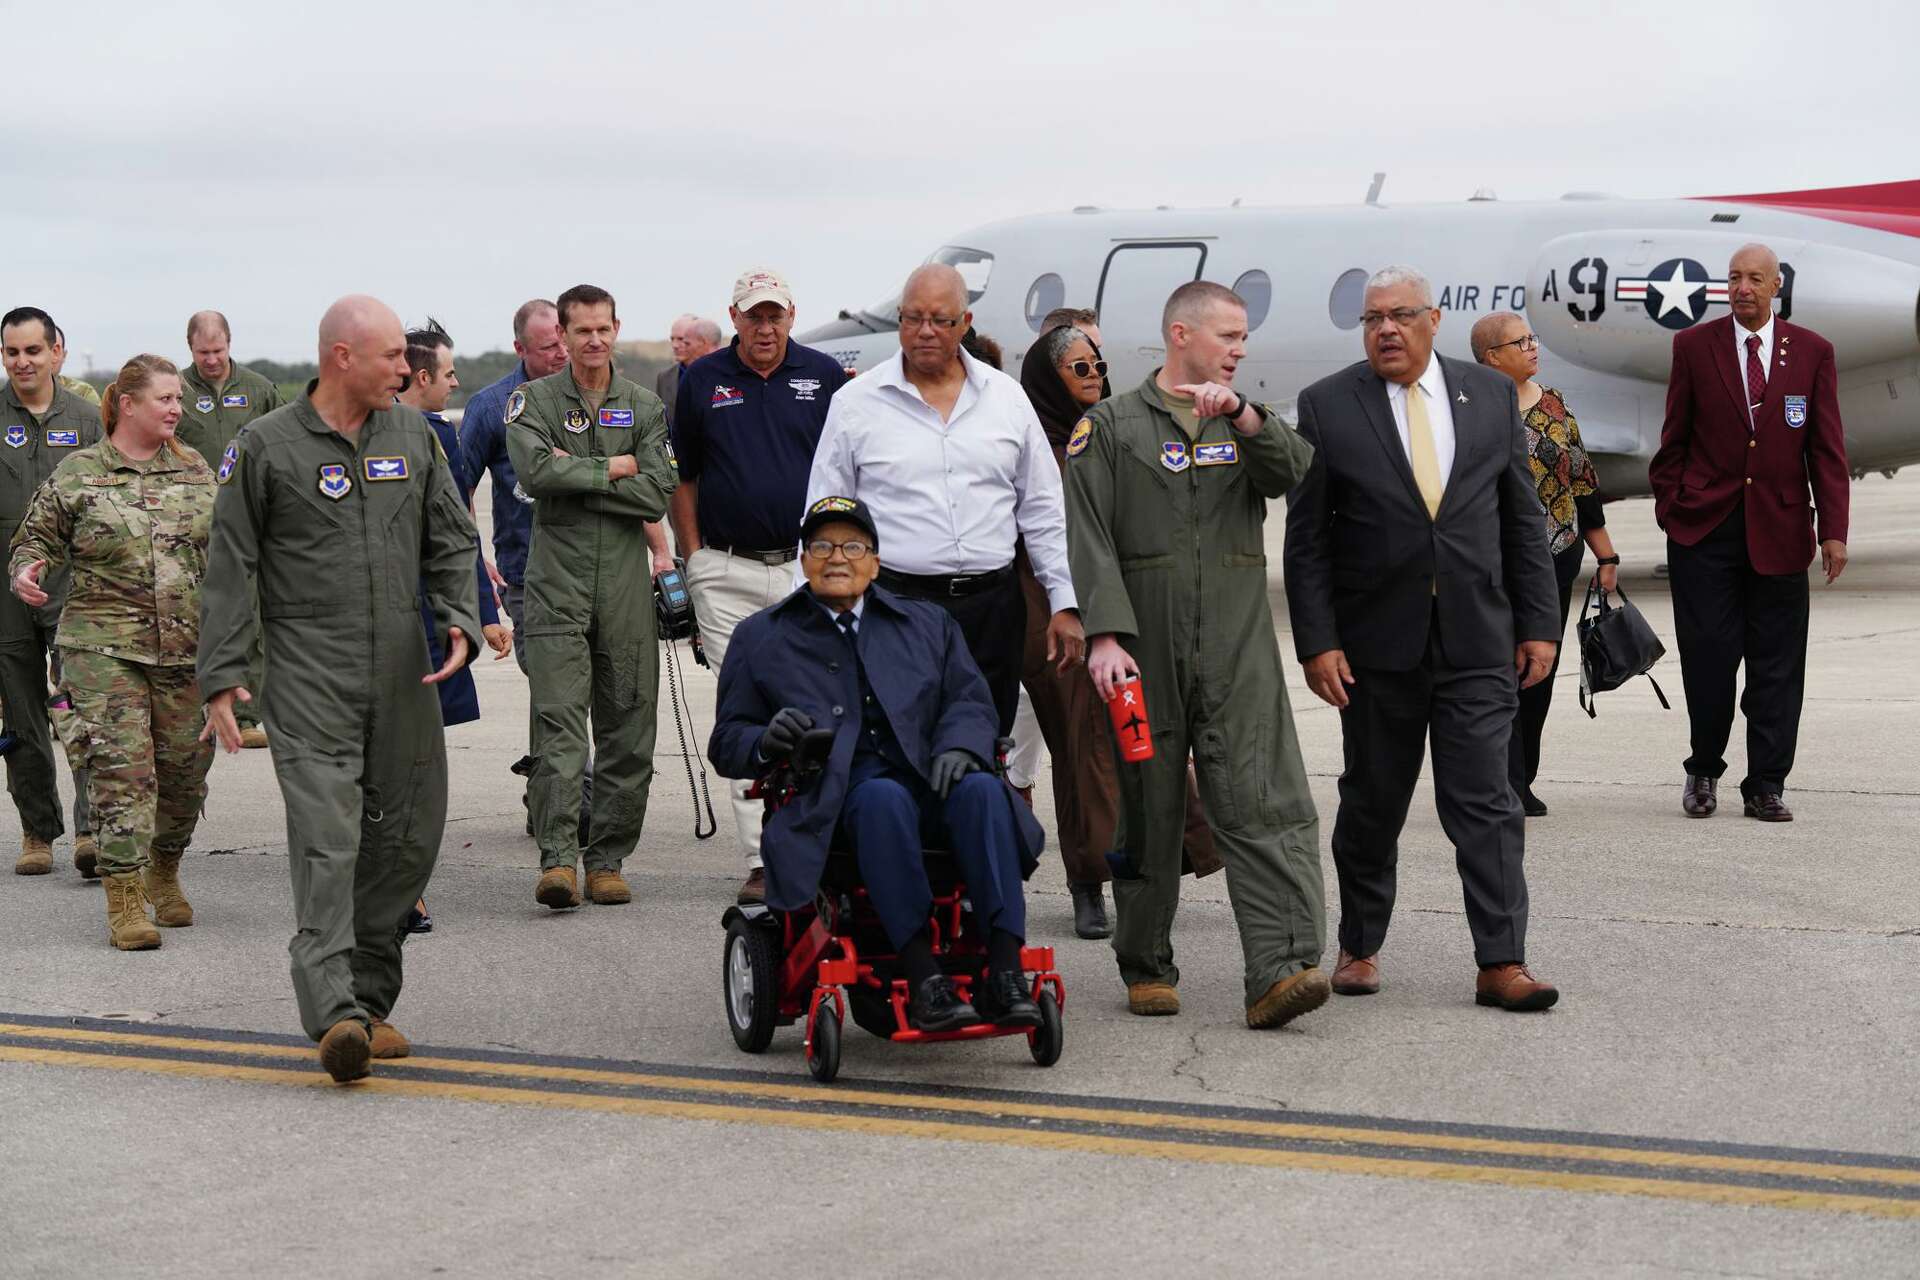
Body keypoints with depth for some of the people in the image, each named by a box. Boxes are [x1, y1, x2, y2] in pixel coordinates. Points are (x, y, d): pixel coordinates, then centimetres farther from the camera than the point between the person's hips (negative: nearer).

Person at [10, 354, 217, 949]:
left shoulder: (195, 470, 11)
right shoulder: (77, 474, 1)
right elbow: (36, 537, 7)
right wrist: (25, 572, -13)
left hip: (187, 649, 4)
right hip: (104, 648, -3)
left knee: (184, 766, 8)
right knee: (121, 768, -10)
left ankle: (164, 874, 32)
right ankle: (125, 903, -6)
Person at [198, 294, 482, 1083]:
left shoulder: (412, 436, 12)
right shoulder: (265, 447, -2)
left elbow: (451, 541, 15)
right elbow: (231, 568, 0)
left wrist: (459, 619, -4)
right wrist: (221, 676, -6)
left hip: (403, 674, 5)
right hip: (309, 675, -5)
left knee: (408, 833, 6)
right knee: (326, 836, -15)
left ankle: (370, 995, 19)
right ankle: (334, 1011, -23)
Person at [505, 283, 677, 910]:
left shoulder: (645, 406, 11)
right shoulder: (534, 400, 5)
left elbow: (655, 497, -2)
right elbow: (534, 472, -14)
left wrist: (574, 475, -7)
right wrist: (609, 471, -7)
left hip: (626, 582, 3)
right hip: (557, 581, -3)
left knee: (628, 729, 3)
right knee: (558, 722, -12)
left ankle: (608, 860, 11)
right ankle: (558, 859, -17)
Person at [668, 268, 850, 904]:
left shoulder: (825, 376, 5)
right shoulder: (702, 380, 6)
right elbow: (683, 477, 12)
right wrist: (694, 560, 6)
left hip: (807, 567, 0)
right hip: (727, 573, 0)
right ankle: (761, 861, 0)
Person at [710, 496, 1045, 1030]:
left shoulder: (929, 625, 26)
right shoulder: (761, 638, 20)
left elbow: (971, 702, 14)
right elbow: (726, 744, 16)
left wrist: (959, 747, -9)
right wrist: (766, 743, -8)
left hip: (926, 779, 3)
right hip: (835, 794, -3)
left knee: (982, 790, -32)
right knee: (885, 798, -39)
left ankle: (1005, 975, -40)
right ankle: (923, 980, -45)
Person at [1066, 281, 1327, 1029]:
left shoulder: (1246, 423, 17)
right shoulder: (1111, 427, 5)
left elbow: (1298, 473, -4)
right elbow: (1090, 540, -3)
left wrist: (1240, 414, -18)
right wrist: (1105, 633, -15)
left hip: (1239, 651, 2)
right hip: (1145, 653, -2)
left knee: (1264, 805, -11)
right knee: (1148, 812, 6)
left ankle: (1280, 971, -19)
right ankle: (1146, 967, 20)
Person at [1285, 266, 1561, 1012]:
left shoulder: (1490, 396, 6)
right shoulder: (1328, 406, -1)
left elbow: (1523, 520, 8)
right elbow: (1307, 538, -2)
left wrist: (1538, 623, 3)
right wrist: (1316, 642, -9)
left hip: (1478, 642, 1)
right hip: (1377, 643, -1)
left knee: (1486, 803, -3)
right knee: (1371, 805, 11)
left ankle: (1501, 964, -2)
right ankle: (1360, 947, 26)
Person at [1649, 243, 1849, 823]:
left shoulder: (1812, 352, 6)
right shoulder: (1693, 346, 3)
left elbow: (1827, 448, 4)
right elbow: (1674, 438, 8)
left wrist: (1833, 530, -1)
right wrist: (1668, 509, 3)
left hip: (1779, 529, 1)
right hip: (1705, 526, -1)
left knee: (1776, 665, 2)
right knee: (1707, 655, -3)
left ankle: (1766, 786, 10)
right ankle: (1704, 770, 17)